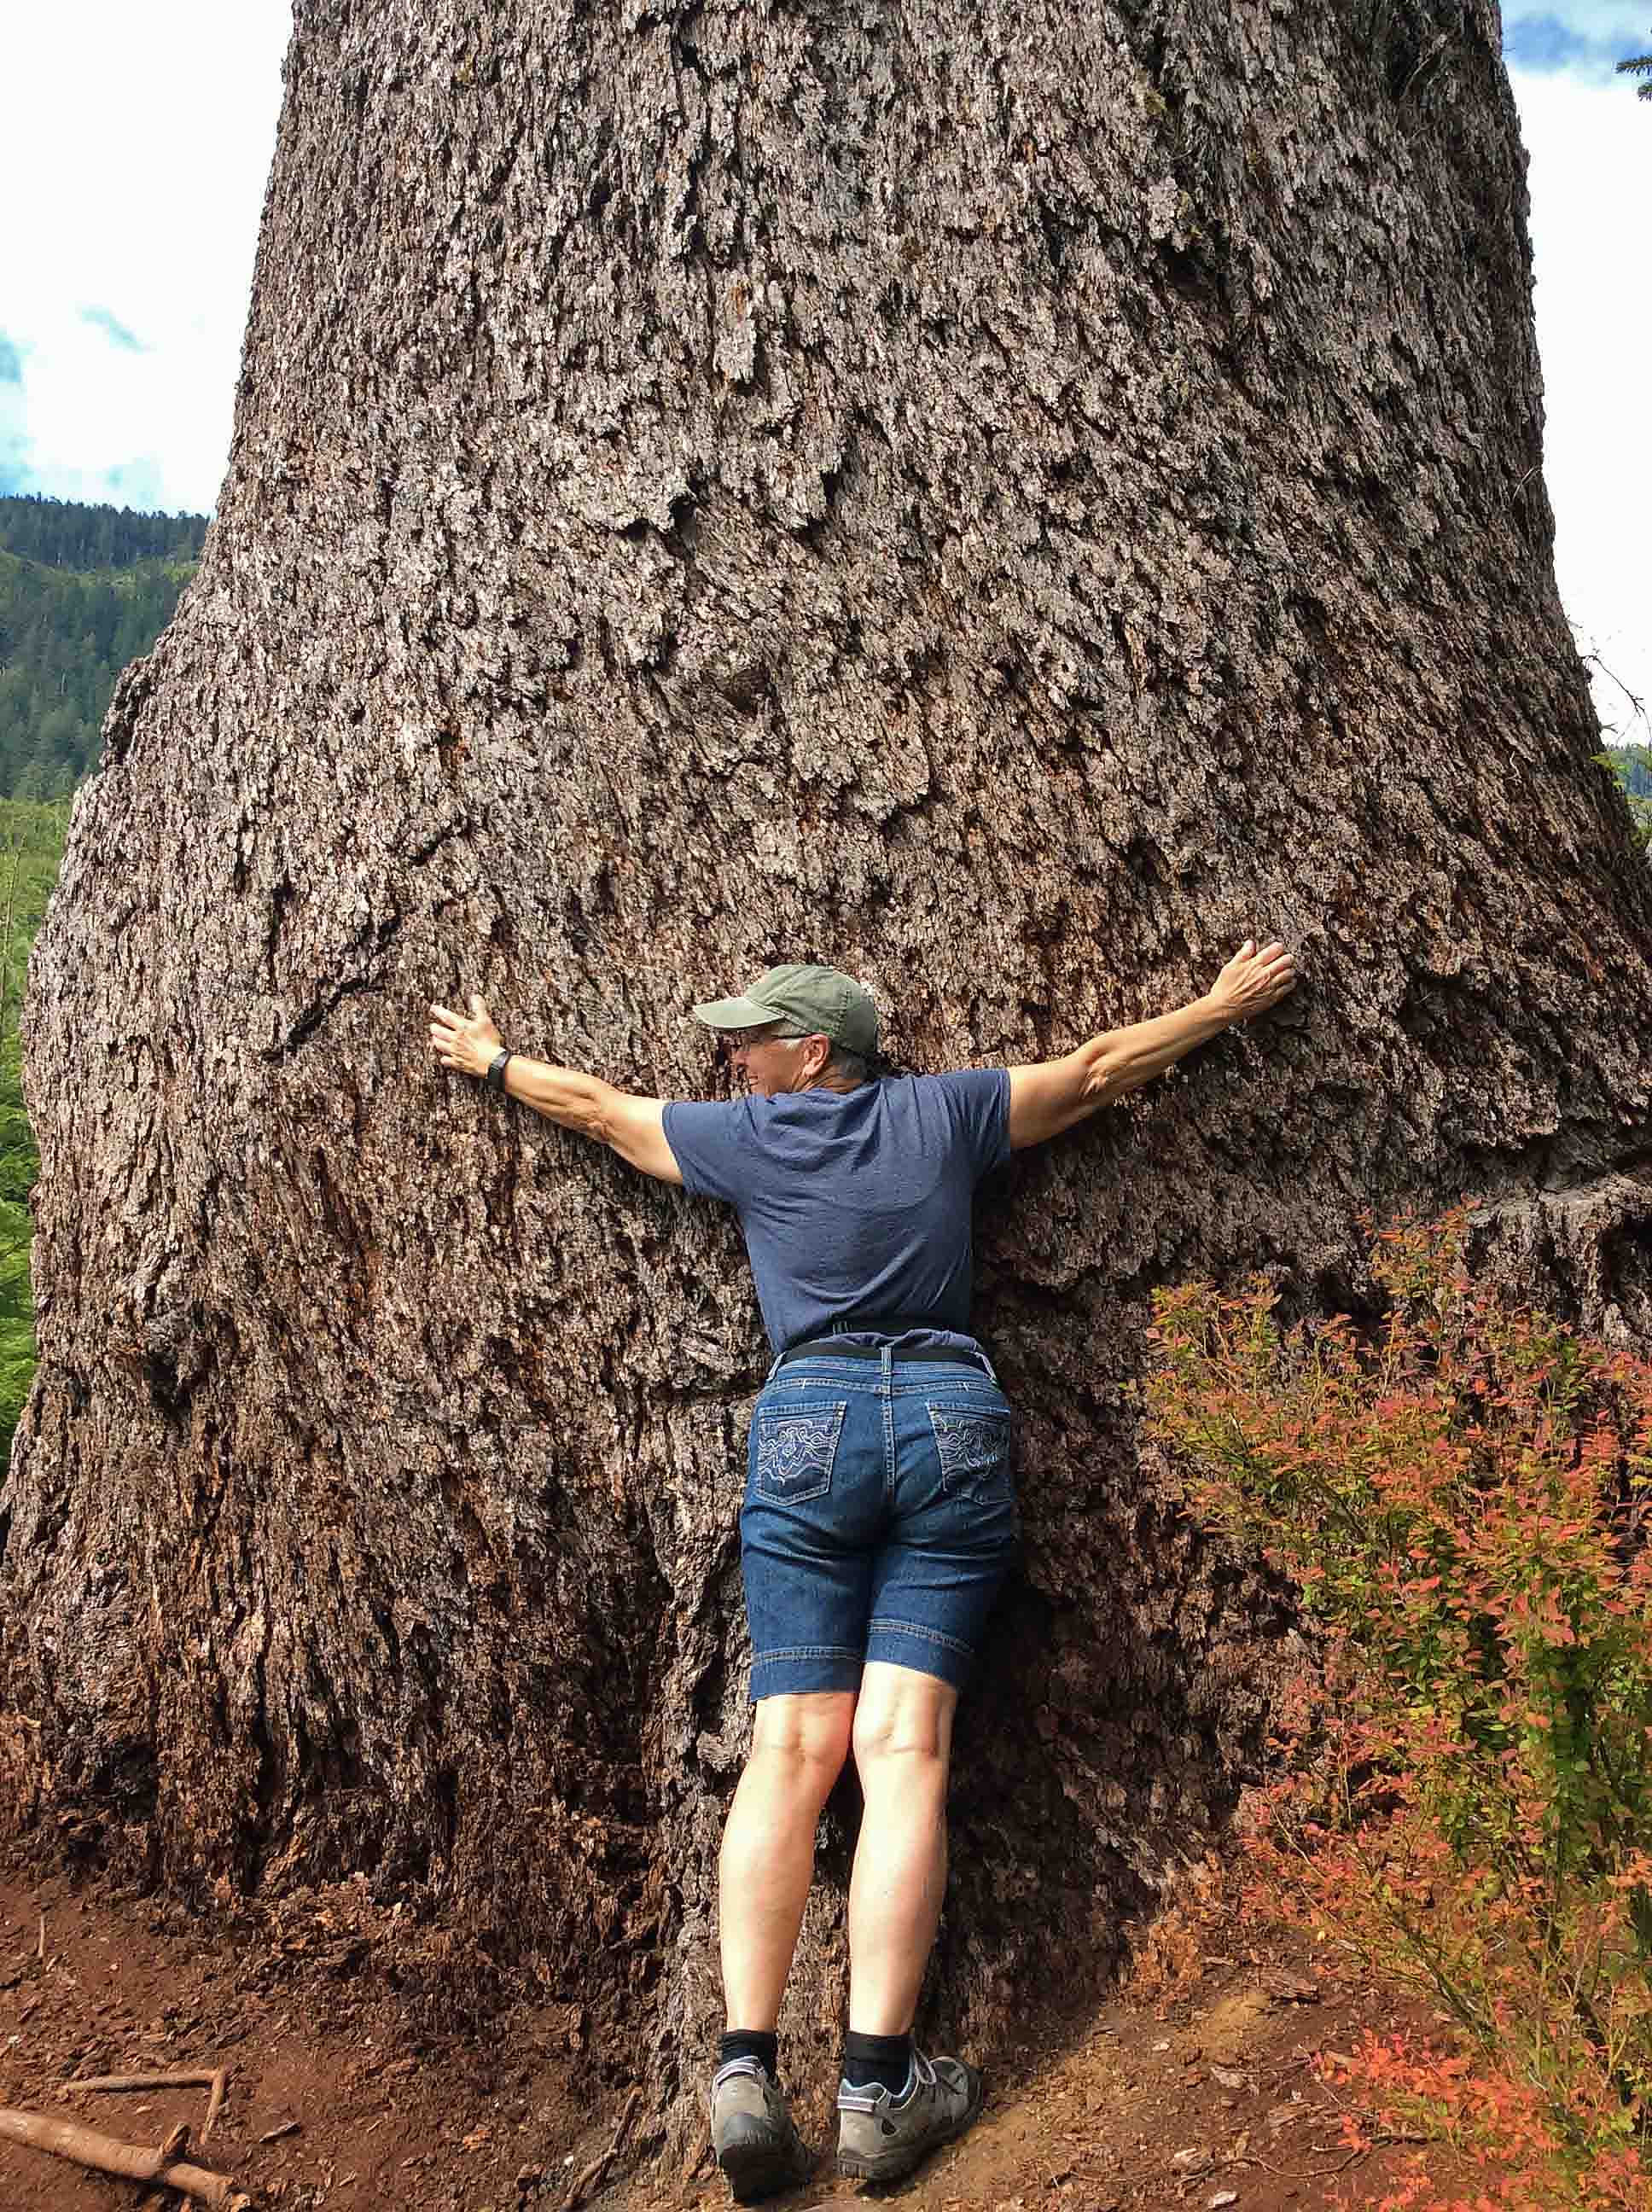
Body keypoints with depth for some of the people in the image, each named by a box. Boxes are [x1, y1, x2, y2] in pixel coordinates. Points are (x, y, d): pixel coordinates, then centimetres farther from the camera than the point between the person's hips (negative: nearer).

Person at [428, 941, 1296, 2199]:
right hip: (953, 1416, 1)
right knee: (905, 1745, -6)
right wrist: (1225, 1006, 33)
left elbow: (597, 1105, 24)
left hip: (809, 1422, -1)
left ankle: (747, 2069, -7)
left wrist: (492, 1060, 43)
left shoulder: (741, 1138, 10)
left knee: (791, 1744, -1)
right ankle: (878, 2091, -8)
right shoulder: (943, 1114, 12)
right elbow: (1100, 1070, 20)